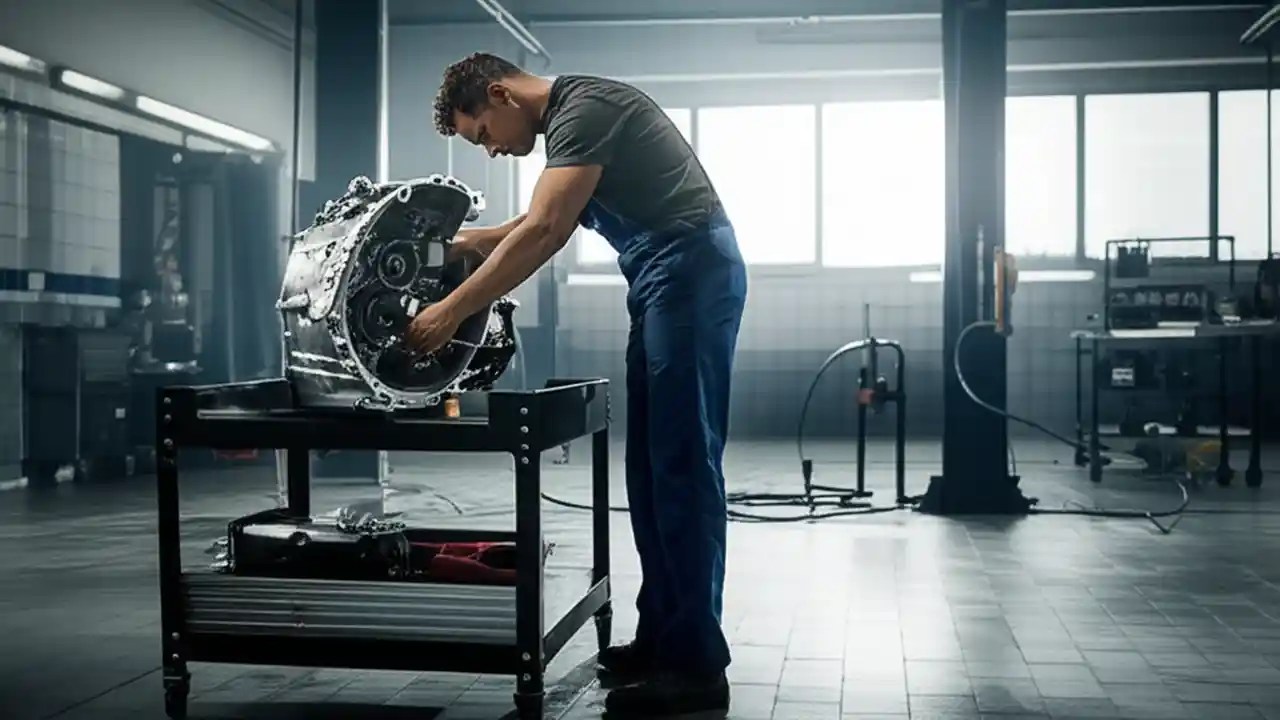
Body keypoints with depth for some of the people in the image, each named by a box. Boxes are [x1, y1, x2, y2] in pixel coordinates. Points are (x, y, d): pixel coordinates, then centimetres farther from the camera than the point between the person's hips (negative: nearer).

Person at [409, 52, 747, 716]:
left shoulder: (583, 107, -12)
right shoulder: (568, 119, 20)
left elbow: (544, 233, -22)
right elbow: (544, 222, 35)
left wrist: (452, 309, -19)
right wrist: (470, 240, 26)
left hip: (692, 271, -10)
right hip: (665, 283, 10)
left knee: (682, 466, -10)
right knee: (653, 468, 9)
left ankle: (697, 665, -5)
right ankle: (661, 639, 14)